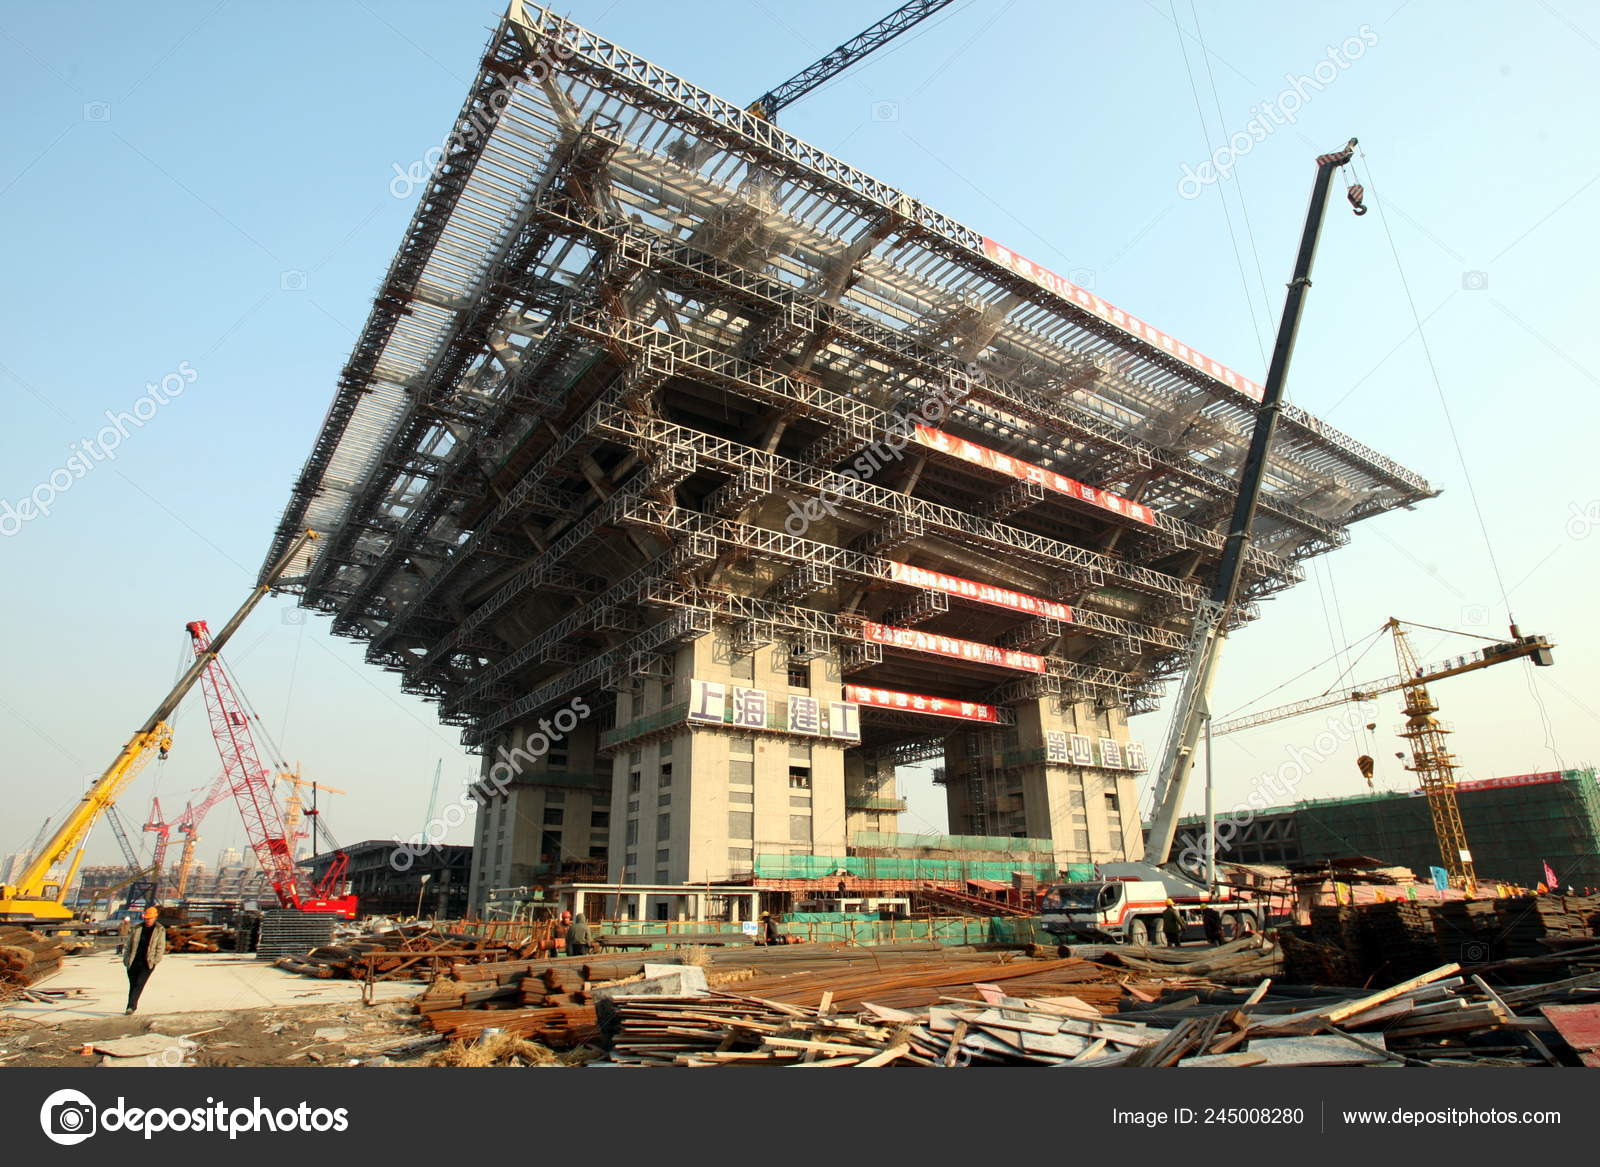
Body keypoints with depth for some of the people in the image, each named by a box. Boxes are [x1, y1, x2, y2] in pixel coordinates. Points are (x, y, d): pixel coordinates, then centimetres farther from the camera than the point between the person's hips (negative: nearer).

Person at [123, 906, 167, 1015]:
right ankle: (133, 1006, 25)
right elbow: (127, 943, 12)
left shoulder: (160, 930, -1)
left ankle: (130, 1007, -11)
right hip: (134, 962, 3)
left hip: (148, 963, -3)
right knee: (132, 984, 11)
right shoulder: (137, 928, 7)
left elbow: (161, 946, -3)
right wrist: (126, 958, 4)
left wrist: (155, 960, -10)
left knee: (139, 984, -12)